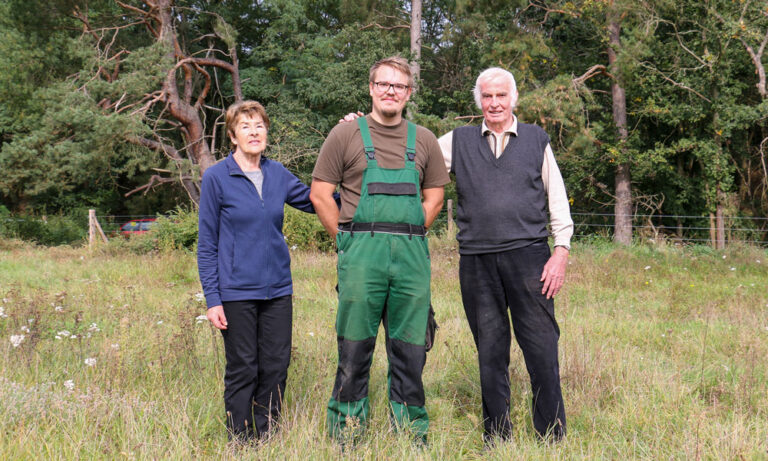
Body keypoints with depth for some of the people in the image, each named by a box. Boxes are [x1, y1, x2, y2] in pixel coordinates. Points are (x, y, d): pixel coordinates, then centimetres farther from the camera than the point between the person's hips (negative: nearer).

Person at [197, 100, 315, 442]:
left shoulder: (277, 174, 6)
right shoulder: (216, 178, -5)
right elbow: (207, 244, -4)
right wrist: (212, 299, -9)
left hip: (277, 288, 4)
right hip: (236, 291, -4)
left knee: (276, 366, 8)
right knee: (243, 369, 4)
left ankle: (267, 436, 23)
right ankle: (241, 443, 18)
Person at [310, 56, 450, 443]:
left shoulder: (423, 140, 13)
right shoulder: (346, 135, 4)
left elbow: (434, 196, 19)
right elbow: (320, 193, 3)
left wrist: (410, 236, 9)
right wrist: (351, 239, 0)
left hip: (412, 255, 3)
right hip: (361, 255, -3)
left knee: (410, 346, 6)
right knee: (355, 345, 0)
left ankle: (411, 426, 17)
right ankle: (346, 427, 11)